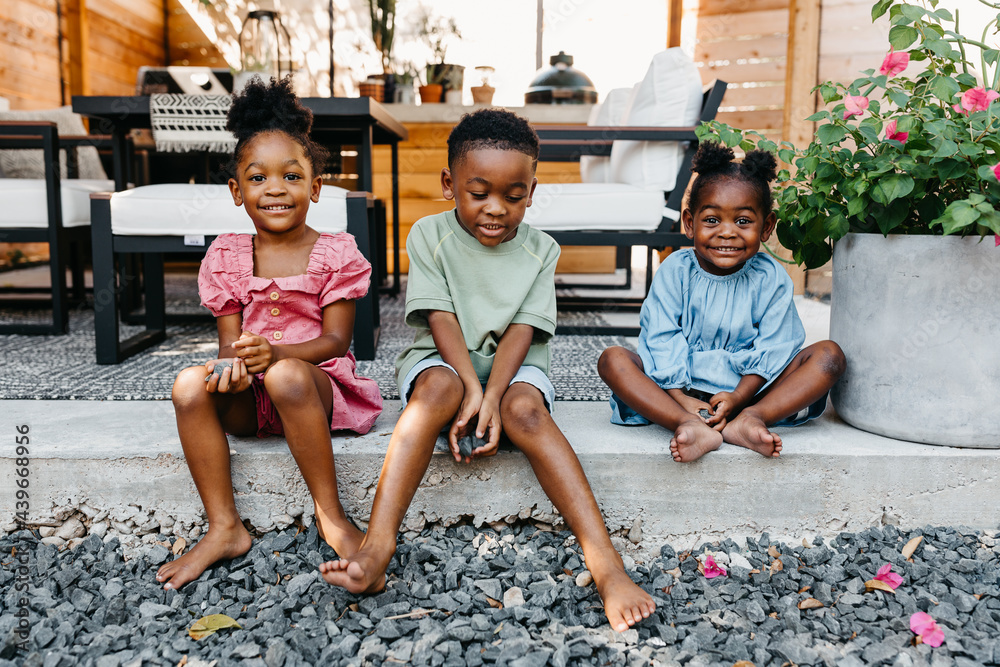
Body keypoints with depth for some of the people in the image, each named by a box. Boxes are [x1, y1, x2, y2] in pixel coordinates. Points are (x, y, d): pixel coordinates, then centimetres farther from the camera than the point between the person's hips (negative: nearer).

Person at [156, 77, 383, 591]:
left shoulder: (336, 253, -3)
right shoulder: (226, 256, 7)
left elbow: (336, 340, -8)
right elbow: (230, 338, 5)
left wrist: (274, 353, -25)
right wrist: (233, 362, -20)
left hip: (317, 382, -4)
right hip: (248, 397, 4)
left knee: (287, 377, -37)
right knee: (189, 385, -25)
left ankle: (331, 517, -22)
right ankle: (224, 528, -16)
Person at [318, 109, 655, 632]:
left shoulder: (540, 250, 2)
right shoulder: (429, 236, -1)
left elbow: (522, 331, -9)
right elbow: (442, 320, -10)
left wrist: (492, 399, -23)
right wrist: (472, 390, -23)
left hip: (512, 368, 1)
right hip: (442, 361, 0)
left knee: (525, 408, -32)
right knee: (439, 389, -35)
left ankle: (606, 564, -40)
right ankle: (376, 549, -42)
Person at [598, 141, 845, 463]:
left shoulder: (771, 278, -1)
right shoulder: (674, 271, -3)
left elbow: (771, 349, -6)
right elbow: (663, 341, -9)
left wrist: (738, 396, -21)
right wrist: (679, 397, -22)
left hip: (747, 387, 1)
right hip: (681, 386, -1)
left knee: (829, 354, -15)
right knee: (612, 359, -23)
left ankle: (749, 418, -34)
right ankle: (689, 424, -42)